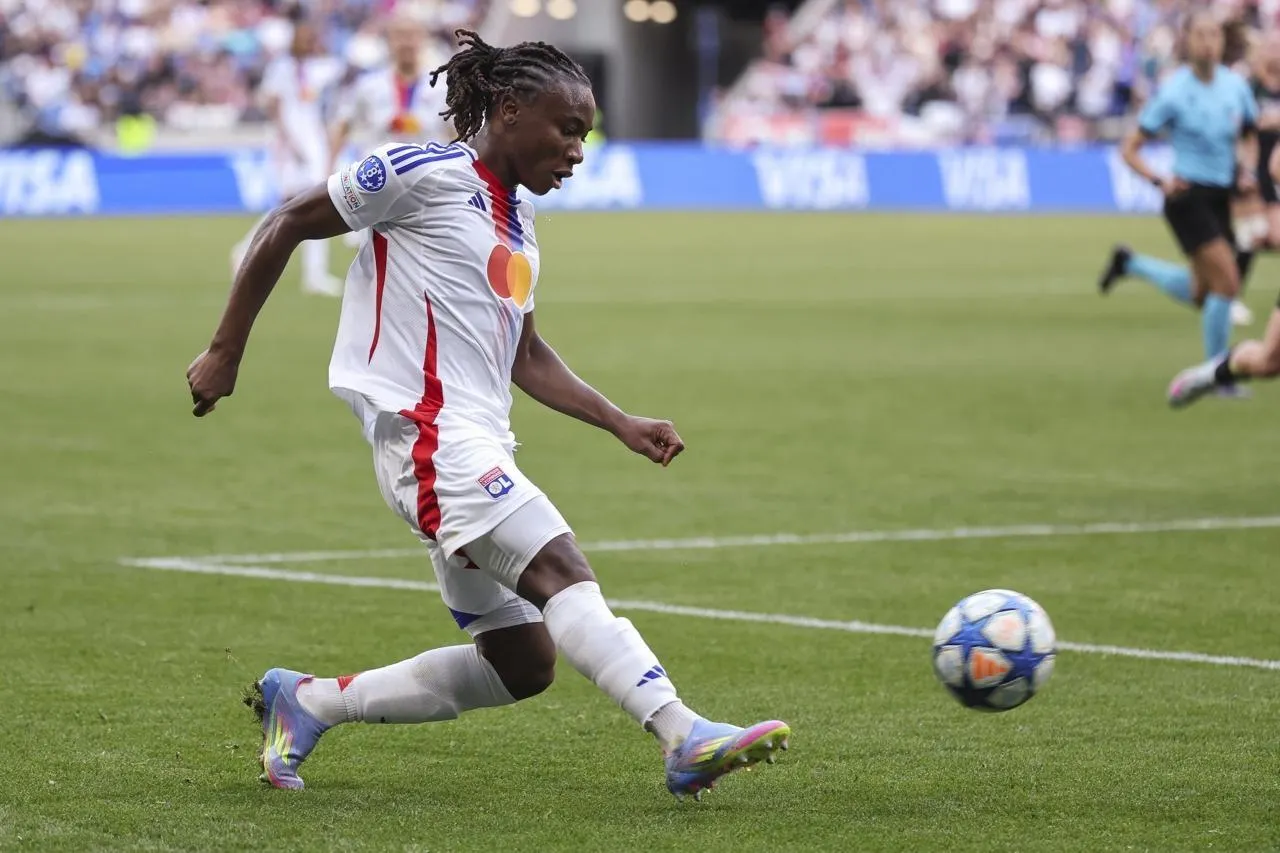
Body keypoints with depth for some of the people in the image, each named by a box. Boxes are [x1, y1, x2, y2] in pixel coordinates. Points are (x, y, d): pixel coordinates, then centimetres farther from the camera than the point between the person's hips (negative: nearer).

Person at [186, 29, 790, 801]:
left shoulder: (518, 224, 19)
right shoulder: (423, 174, -6)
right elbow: (284, 227, -2)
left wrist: (624, 425, 14)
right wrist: (225, 353, -3)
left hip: (479, 445, 10)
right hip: (428, 428, -10)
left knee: (522, 663, 7)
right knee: (561, 569, -25)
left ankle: (306, 701, 17)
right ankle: (687, 739, -39)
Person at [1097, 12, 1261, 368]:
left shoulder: (1235, 84, 1)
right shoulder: (1173, 93, -14)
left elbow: (1249, 137, 19)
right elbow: (1130, 148, -9)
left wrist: (1248, 171, 0)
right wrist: (1159, 181, -23)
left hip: (1221, 198, 6)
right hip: (1189, 196, -6)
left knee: (1200, 295, 14)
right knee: (1228, 281, -14)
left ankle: (1129, 263, 37)